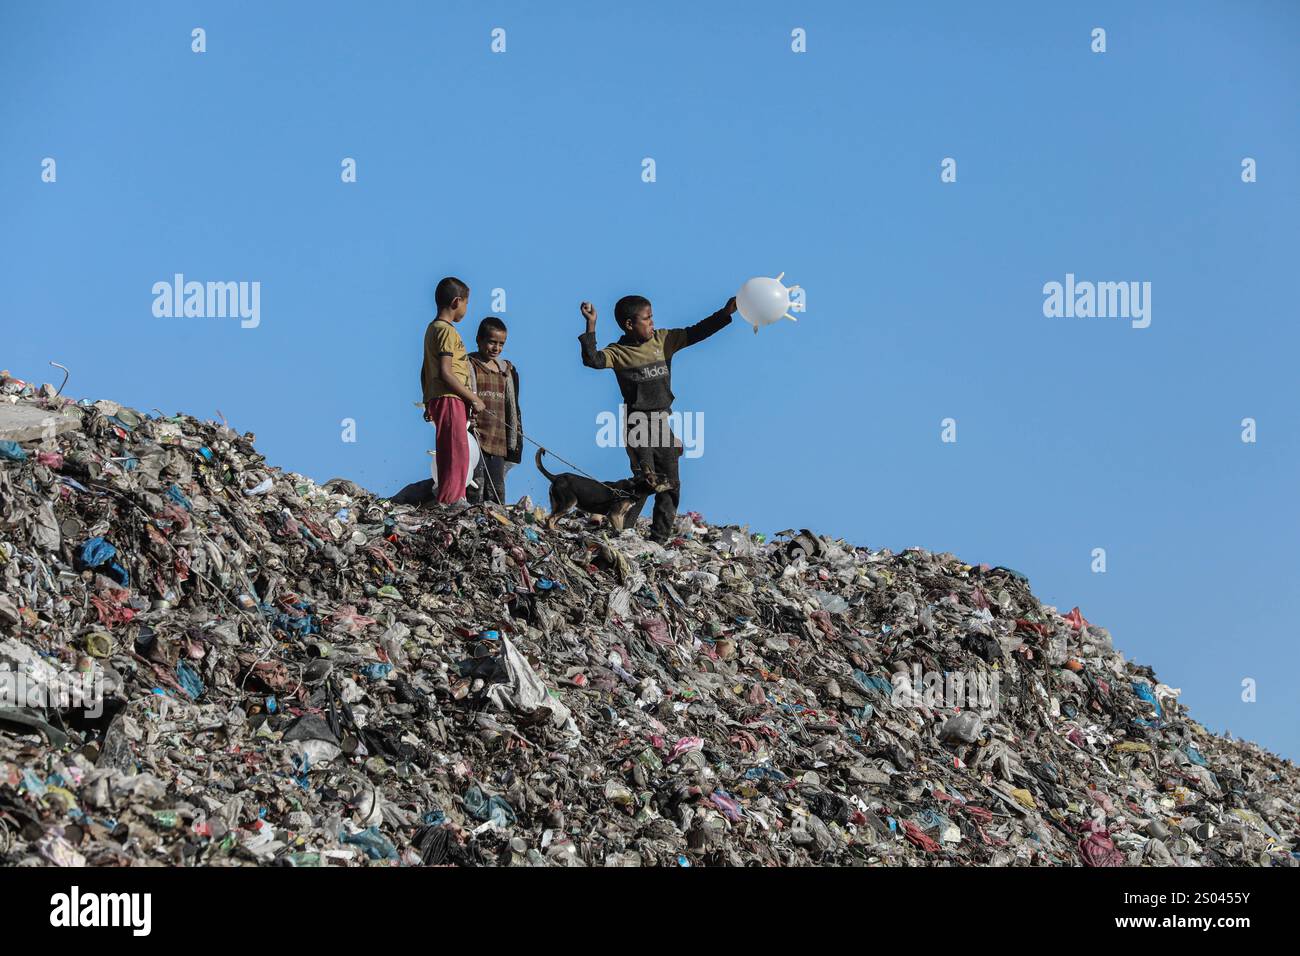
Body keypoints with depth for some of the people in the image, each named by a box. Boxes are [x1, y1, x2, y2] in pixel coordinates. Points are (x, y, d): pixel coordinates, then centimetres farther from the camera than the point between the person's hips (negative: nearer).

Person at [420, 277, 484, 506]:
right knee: (457, 454, -11)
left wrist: (428, 402, 25)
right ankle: (450, 501, -12)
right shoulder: (447, 331, -12)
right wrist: (473, 398, -15)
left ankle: (455, 499, 15)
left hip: (437, 399, 10)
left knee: (449, 455, 12)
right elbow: (445, 373, -20)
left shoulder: (433, 328, 18)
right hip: (450, 400, -10)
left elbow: (425, 370, 21)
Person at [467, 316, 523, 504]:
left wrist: (514, 440, 17)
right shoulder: (469, 365, -1)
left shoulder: (507, 370, 16)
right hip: (475, 435, -6)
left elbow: (512, 407, 20)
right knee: (476, 484, -13)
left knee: (497, 488, 7)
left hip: (498, 439, 6)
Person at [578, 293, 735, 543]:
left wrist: (726, 312, -5)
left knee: (670, 485, 7)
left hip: (661, 424, 5)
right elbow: (592, 359, -23)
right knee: (646, 483, -11)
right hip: (637, 426, -5)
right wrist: (591, 326, -29)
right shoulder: (618, 353, -7)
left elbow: (695, 333, 3)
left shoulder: (663, 340, 5)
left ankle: (660, 538, 14)